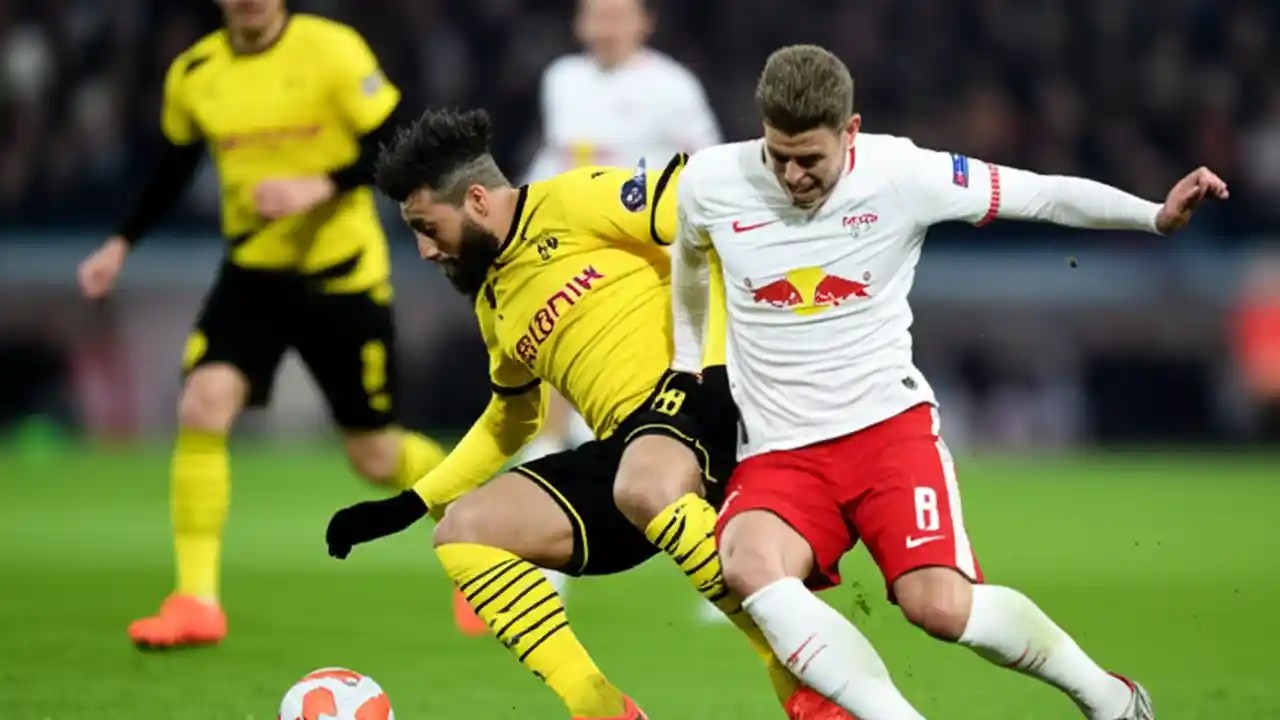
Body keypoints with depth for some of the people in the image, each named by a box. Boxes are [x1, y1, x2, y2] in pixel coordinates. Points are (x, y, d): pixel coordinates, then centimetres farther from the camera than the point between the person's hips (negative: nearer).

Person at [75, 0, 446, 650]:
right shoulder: (191, 75, 2)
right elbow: (173, 171, 16)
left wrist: (318, 187, -26)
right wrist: (122, 245, 7)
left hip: (342, 274, -3)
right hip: (252, 272, 3)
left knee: (375, 458, 4)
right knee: (202, 405, -20)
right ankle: (196, 602, -15)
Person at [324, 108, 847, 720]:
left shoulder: (575, 202, -3)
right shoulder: (494, 304, 23)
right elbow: (512, 417, 37)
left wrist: (713, 358, -20)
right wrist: (410, 504, 31)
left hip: (698, 395, -9)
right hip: (629, 448, 9)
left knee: (645, 487, -41)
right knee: (463, 531, -2)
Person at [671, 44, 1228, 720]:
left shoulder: (902, 175, -11)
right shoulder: (711, 182, -5)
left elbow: (1046, 195, -6)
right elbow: (689, 257, 20)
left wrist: (1157, 214, -19)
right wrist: (687, 373, 26)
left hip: (888, 421, -2)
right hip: (776, 451, 2)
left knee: (939, 604, -23)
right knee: (747, 561, -33)